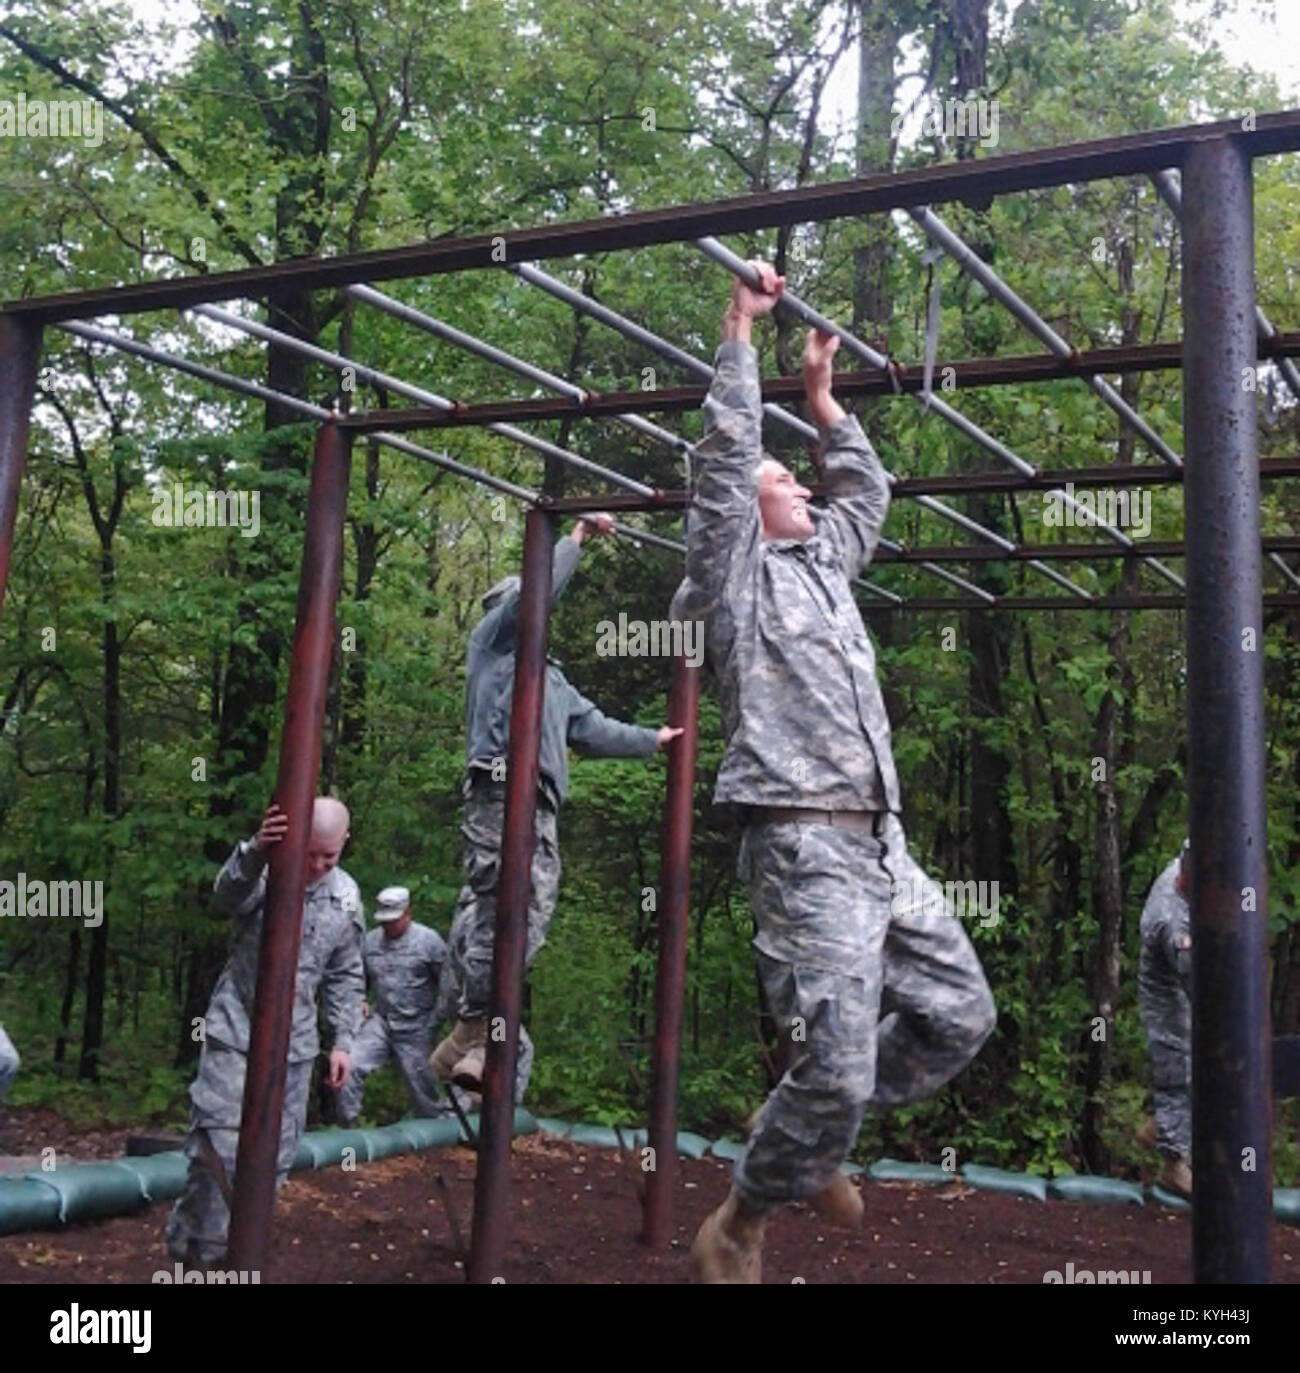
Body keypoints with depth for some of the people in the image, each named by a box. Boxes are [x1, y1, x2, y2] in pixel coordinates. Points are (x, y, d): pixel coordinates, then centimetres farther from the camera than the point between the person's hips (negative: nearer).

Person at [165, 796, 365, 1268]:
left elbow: (345, 977, 12)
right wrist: (255, 852, -55)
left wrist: (343, 1040, 5)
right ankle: (194, 1249, 8)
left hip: (295, 1044, 4)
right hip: (235, 1034, -4)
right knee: (219, 1146, -8)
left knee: (275, 1154, 8)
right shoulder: (265, 872, -10)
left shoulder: (348, 896, 4)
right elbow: (227, 898, -35)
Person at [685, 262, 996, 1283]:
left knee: (960, 1017, 9)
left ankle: (814, 1140, 26)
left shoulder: (826, 565, 25)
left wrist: (821, 395, 34)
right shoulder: (734, 569, 5)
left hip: (884, 844, 9)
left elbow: (868, 486, 37)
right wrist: (743, 328, 4)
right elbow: (728, 449, -3)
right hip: (806, 845, -8)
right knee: (835, 1067, -14)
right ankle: (737, 1230, 10)